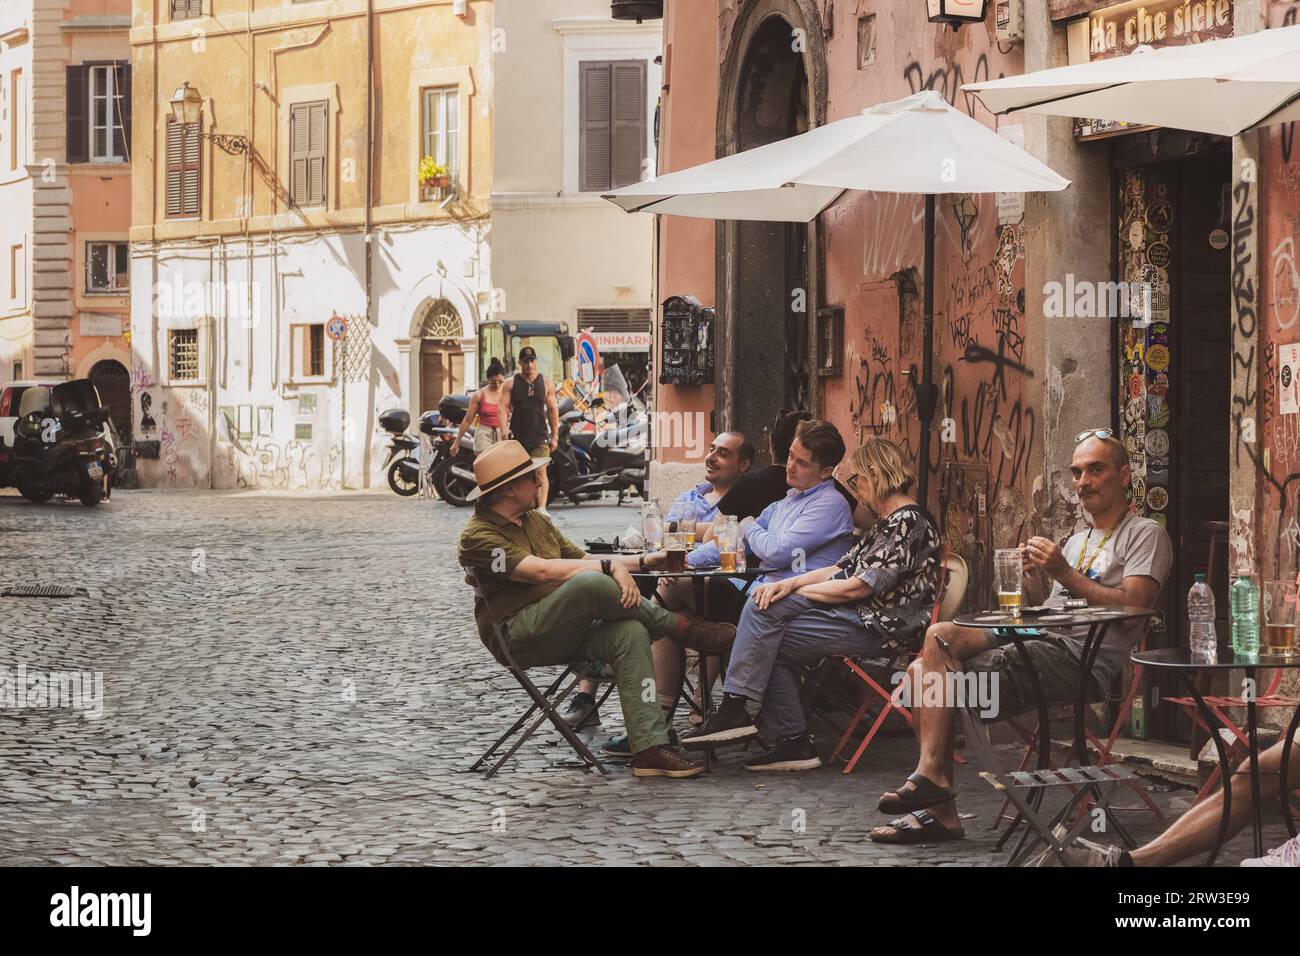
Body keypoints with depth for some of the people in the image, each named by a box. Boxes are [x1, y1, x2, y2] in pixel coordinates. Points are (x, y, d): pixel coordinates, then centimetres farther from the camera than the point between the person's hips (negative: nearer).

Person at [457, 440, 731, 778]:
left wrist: (622, 566, 1)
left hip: (564, 631, 8)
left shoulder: (536, 521, 20)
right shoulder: (478, 537, -9)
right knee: (589, 583, -31)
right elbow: (543, 572, -20)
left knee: (630, 632, -22)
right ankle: (679, 626, -9)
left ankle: (650, 747, -30)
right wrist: (609, 566, -20)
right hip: (519, 635, -8)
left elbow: (584, 558, 20)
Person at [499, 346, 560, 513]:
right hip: (517, 436, 1)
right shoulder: (511, 384, 4)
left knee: (540, 471, -14)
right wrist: (504, 431, -18)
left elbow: (553, 410, 10)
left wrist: (555, 436, 5)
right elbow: (504, 408, -3)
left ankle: (542, 507, -23)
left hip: (540, 436, -1)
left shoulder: (546, 384, 7)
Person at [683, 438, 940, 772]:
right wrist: (791, 584, 0)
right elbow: (843, 569, 17)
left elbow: (857, 586, -19)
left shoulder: (907, 524, -14)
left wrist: (798, 590, -6)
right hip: (863, 618, 10)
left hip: (879, 629, -10)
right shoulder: (888, 522, 20)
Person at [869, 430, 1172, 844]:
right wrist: (1031, 580, 3)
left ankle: (930, 776, -22)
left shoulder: (1144, 534, 3)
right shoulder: (1077, 541, 30)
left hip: (1083, 662, -9)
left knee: (941, 637, -23)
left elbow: (1130, 609, -13)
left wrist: (1064, 573, -13)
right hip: (1044, 647, 9)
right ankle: (937, 808, -13)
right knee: (922, 670, -9)